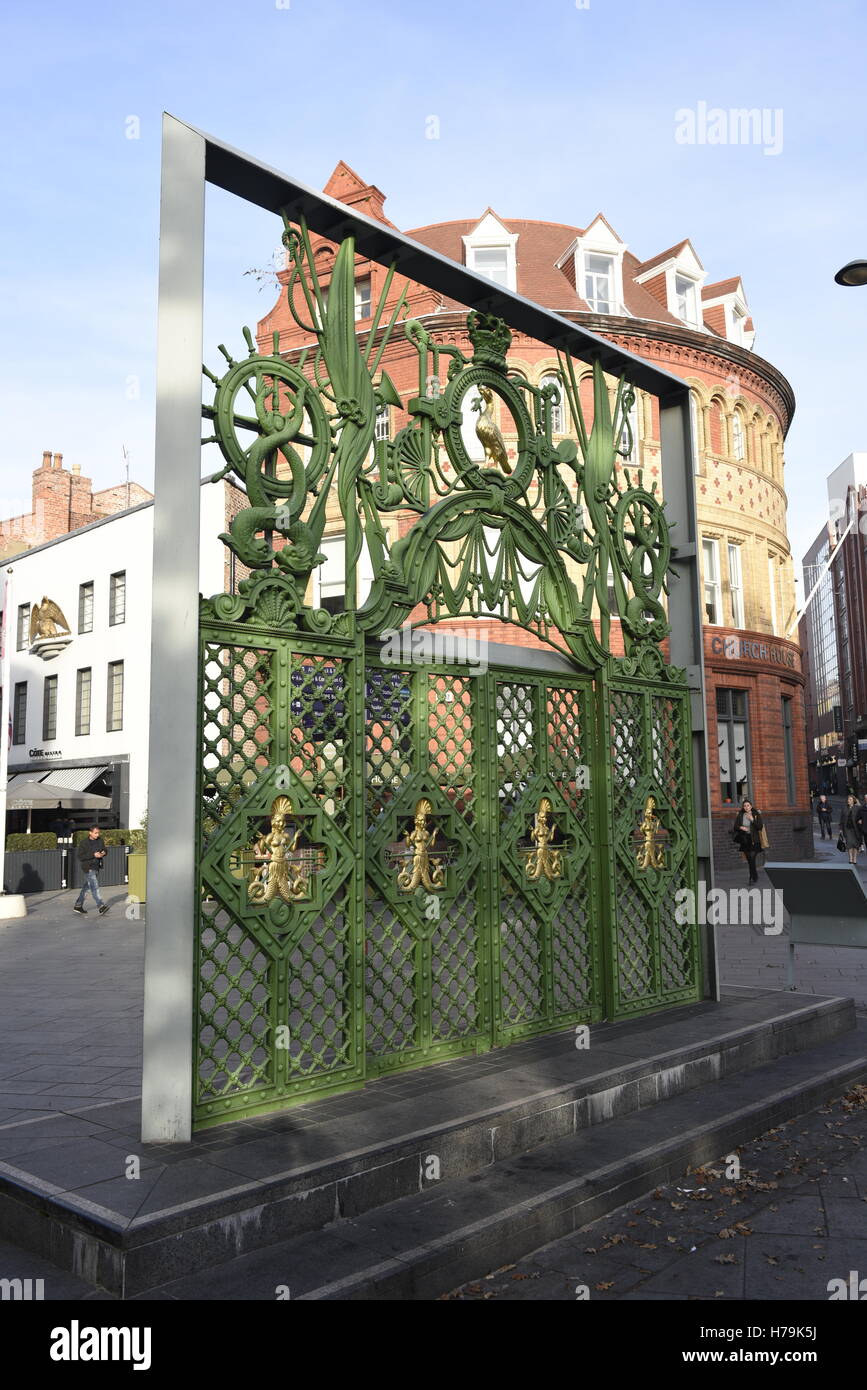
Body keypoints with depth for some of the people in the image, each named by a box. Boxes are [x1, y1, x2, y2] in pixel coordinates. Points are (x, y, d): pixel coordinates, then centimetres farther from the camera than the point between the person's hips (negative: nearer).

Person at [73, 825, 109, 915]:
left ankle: (78, 906, 26)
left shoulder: (100, 840, 6)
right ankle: (101, 907, -19)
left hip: (96, 867, 7)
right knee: (95, 886, -13)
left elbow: (105, 850, 16)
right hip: (88, 868, -7)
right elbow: (80, 856, -15)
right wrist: (93, 855, -23)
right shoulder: (84, 843, -11)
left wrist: (104, 853, -9)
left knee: (86, 887, 15)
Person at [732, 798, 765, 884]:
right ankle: (755, 877, 25)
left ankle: (752, 878, -10)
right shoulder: (740, 815, 3)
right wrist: (740, 827, -13)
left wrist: (752, 820, -18)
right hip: (744, 840, 3)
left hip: (754, 840, -3)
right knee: (749, 859, 9)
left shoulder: (756, 814, -3)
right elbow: (735, 826, 8)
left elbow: (760, 827, -9)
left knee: (752, 858, -14)